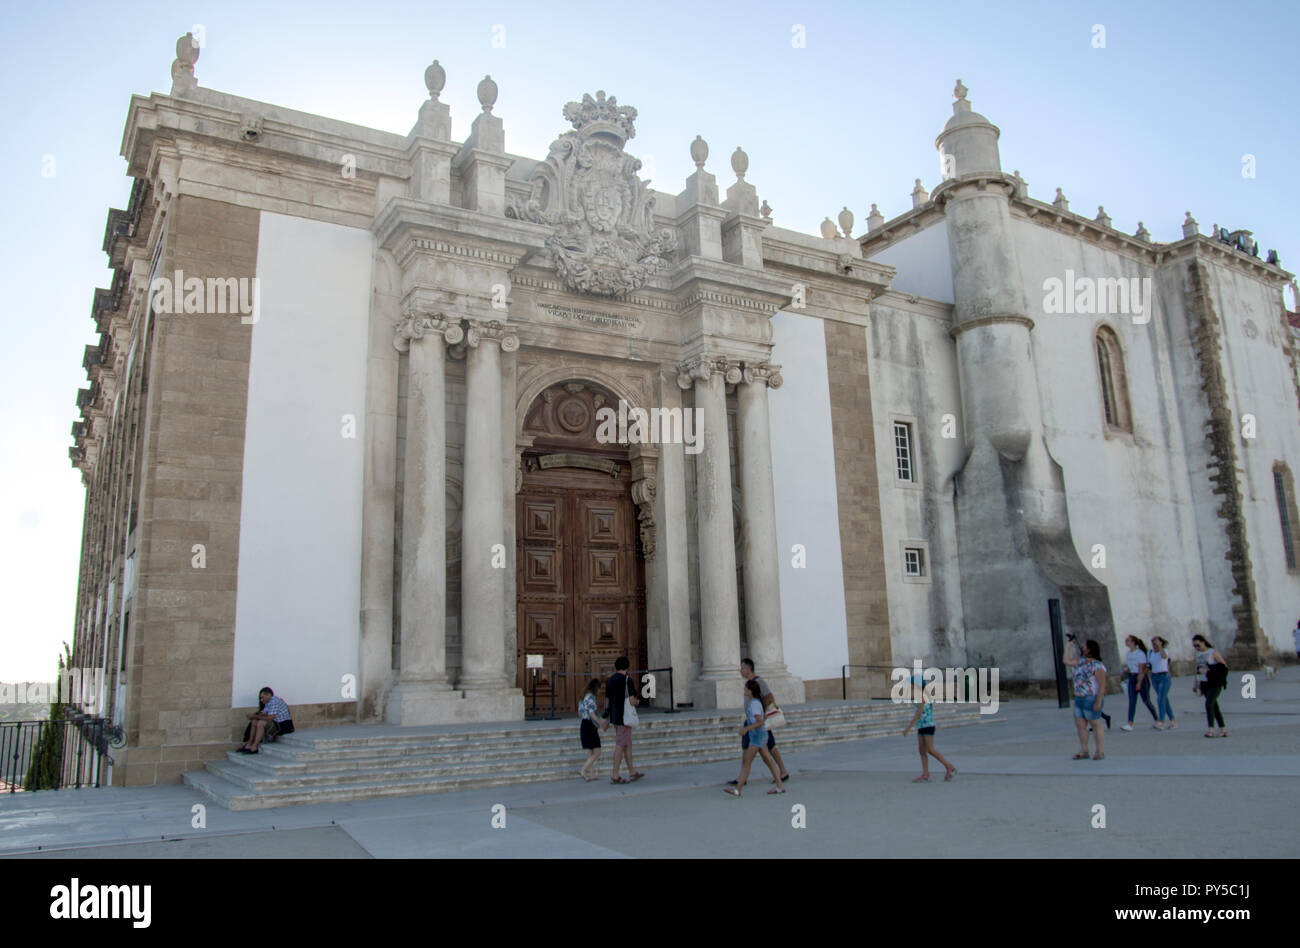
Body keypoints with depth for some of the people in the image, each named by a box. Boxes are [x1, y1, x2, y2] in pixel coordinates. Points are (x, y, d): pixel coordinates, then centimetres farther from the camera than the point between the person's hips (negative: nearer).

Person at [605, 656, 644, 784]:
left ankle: (632, 772, 22)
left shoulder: (610, 680, 10)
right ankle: (615, 776, -3)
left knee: (628, 744, 16)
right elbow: (631, 700, -20)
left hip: (614, 717, 8)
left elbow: (607, 700, 15)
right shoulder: (627, 680, -13)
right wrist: (637, 702, 3)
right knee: (620, 745, -4)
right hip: (624, 717, -8)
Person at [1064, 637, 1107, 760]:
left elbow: (1102, 685, -18)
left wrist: (1098, 702, -22)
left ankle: (1101, 752, 10)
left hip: (1091, 699, -8)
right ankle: (1084, 751, 17)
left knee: (1095, 725, 1)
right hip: (1079, 699, 8)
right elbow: (1067, 661, 23)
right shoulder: (1081, 661, 10)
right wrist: (1069, 645, 23)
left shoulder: (1097, 666, -16)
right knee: (1080, 725, 9)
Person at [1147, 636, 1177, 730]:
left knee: (1160, 700, -16)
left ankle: (1161, 723, -21)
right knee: (1165, 700, 11)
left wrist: (1159, 645, -29)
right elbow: (1148, 666, 14)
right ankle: (1173, 721, 22)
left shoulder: (1165, 650, -6)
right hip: (1155, 678, 6)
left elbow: (1164, 656, -30)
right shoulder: (1150, 653, 9)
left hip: (1165, 677, -6)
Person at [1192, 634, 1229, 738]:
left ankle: (1211, 730, -22)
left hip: (1215, 684, -7)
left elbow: (1224, 666, -6)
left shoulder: (1213, 652, -7)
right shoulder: (1198, 654, 12)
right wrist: (1196, 684, 17)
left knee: (1209, 704, -20)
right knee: (1214, 706, 9)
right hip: (1204, 684, 7)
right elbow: (1197, 669, 19)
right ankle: (1223, 730, 17)